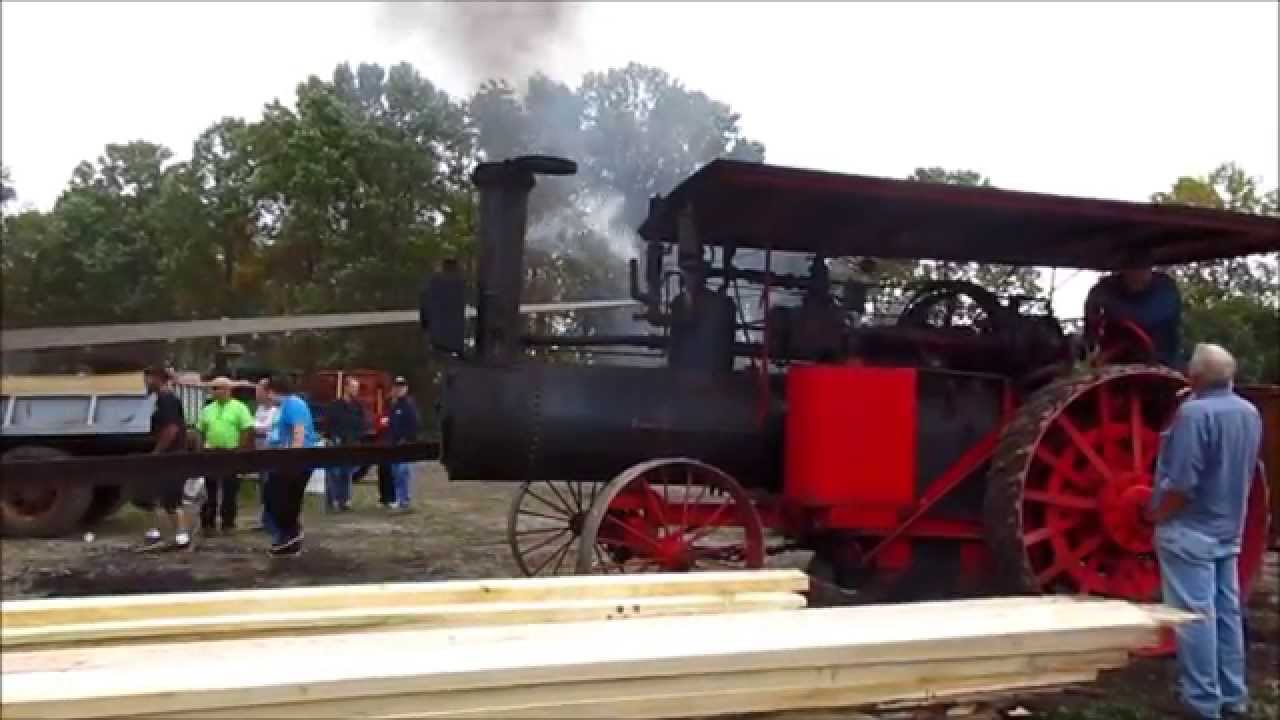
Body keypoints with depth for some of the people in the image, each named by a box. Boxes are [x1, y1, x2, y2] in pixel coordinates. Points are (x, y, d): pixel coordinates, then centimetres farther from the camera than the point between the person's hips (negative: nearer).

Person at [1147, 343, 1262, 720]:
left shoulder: (1194, 412, -22)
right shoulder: (1250, 413, 5)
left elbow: (1181, 483, -23)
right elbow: (1242, 472, 16)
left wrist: (1157, 516, -12)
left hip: (1190, 531, -8)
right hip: (1229, 530, 8)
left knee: (1195, 616, -1)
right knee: (1227, 613, 14)